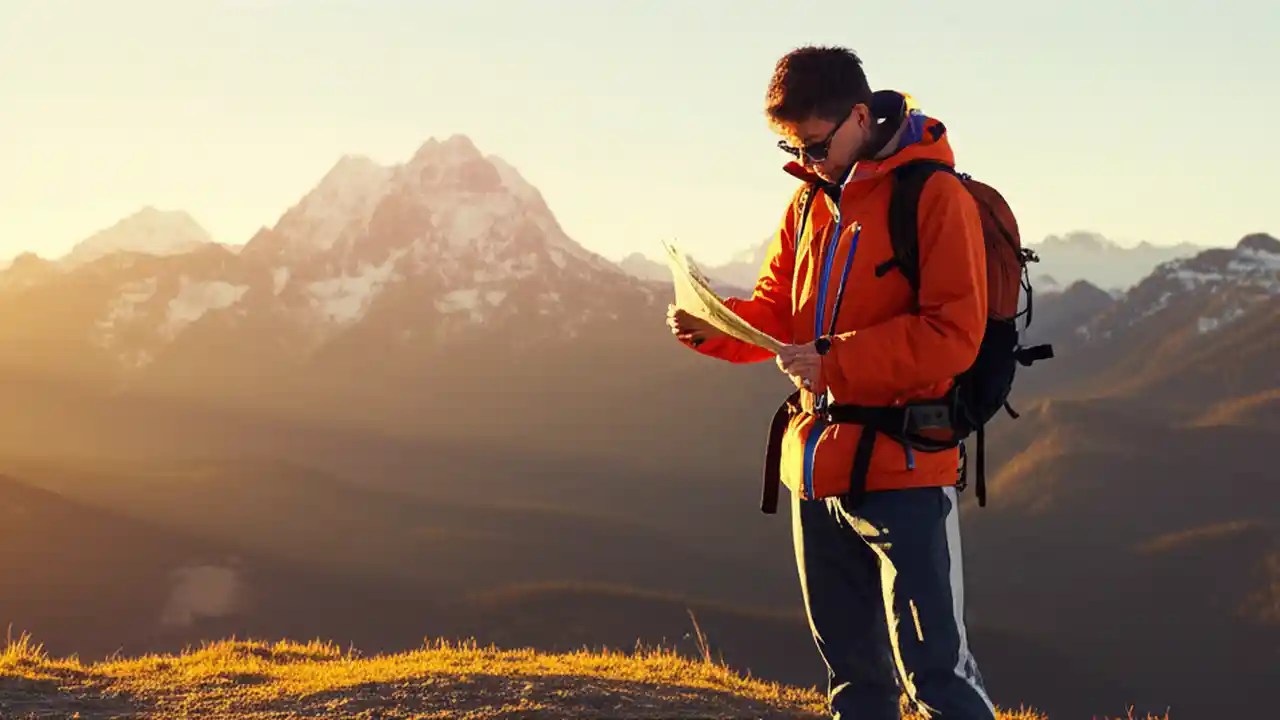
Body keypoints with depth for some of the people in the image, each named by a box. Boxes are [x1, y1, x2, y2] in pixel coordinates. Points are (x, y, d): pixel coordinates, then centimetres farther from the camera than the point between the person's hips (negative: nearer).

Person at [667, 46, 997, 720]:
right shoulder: (810, 201, 12)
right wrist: (713, 324, -4)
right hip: (817, 466, 7)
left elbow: (953, 334, -17)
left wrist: (835, 360, -21)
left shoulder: (935, 196, -10)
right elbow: (776, 313, 17)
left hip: (904, 469, -7)